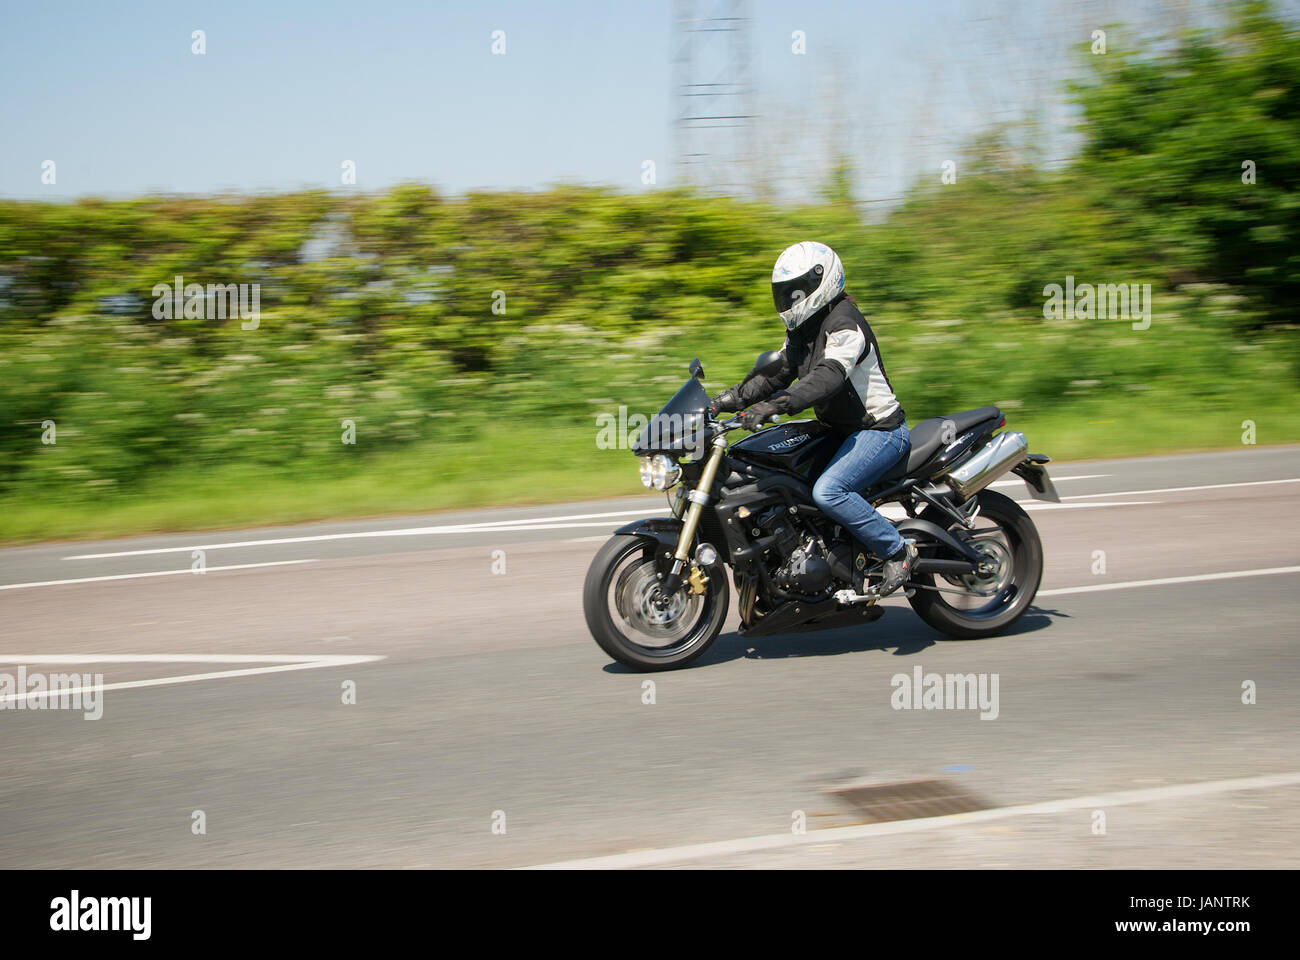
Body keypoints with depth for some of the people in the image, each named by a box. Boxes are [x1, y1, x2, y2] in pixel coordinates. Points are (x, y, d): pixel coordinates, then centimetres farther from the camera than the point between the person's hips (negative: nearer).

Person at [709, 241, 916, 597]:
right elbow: (777, 373, 13)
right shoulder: (804, 330, 12)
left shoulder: (844, 324, -19)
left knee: (828, 491, -30)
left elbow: (828, 377, -35)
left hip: (879, 430, -11)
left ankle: (898, 551, -14)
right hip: (845, 431, 11)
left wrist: (775, 405, -47)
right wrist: (728, 399, -1)